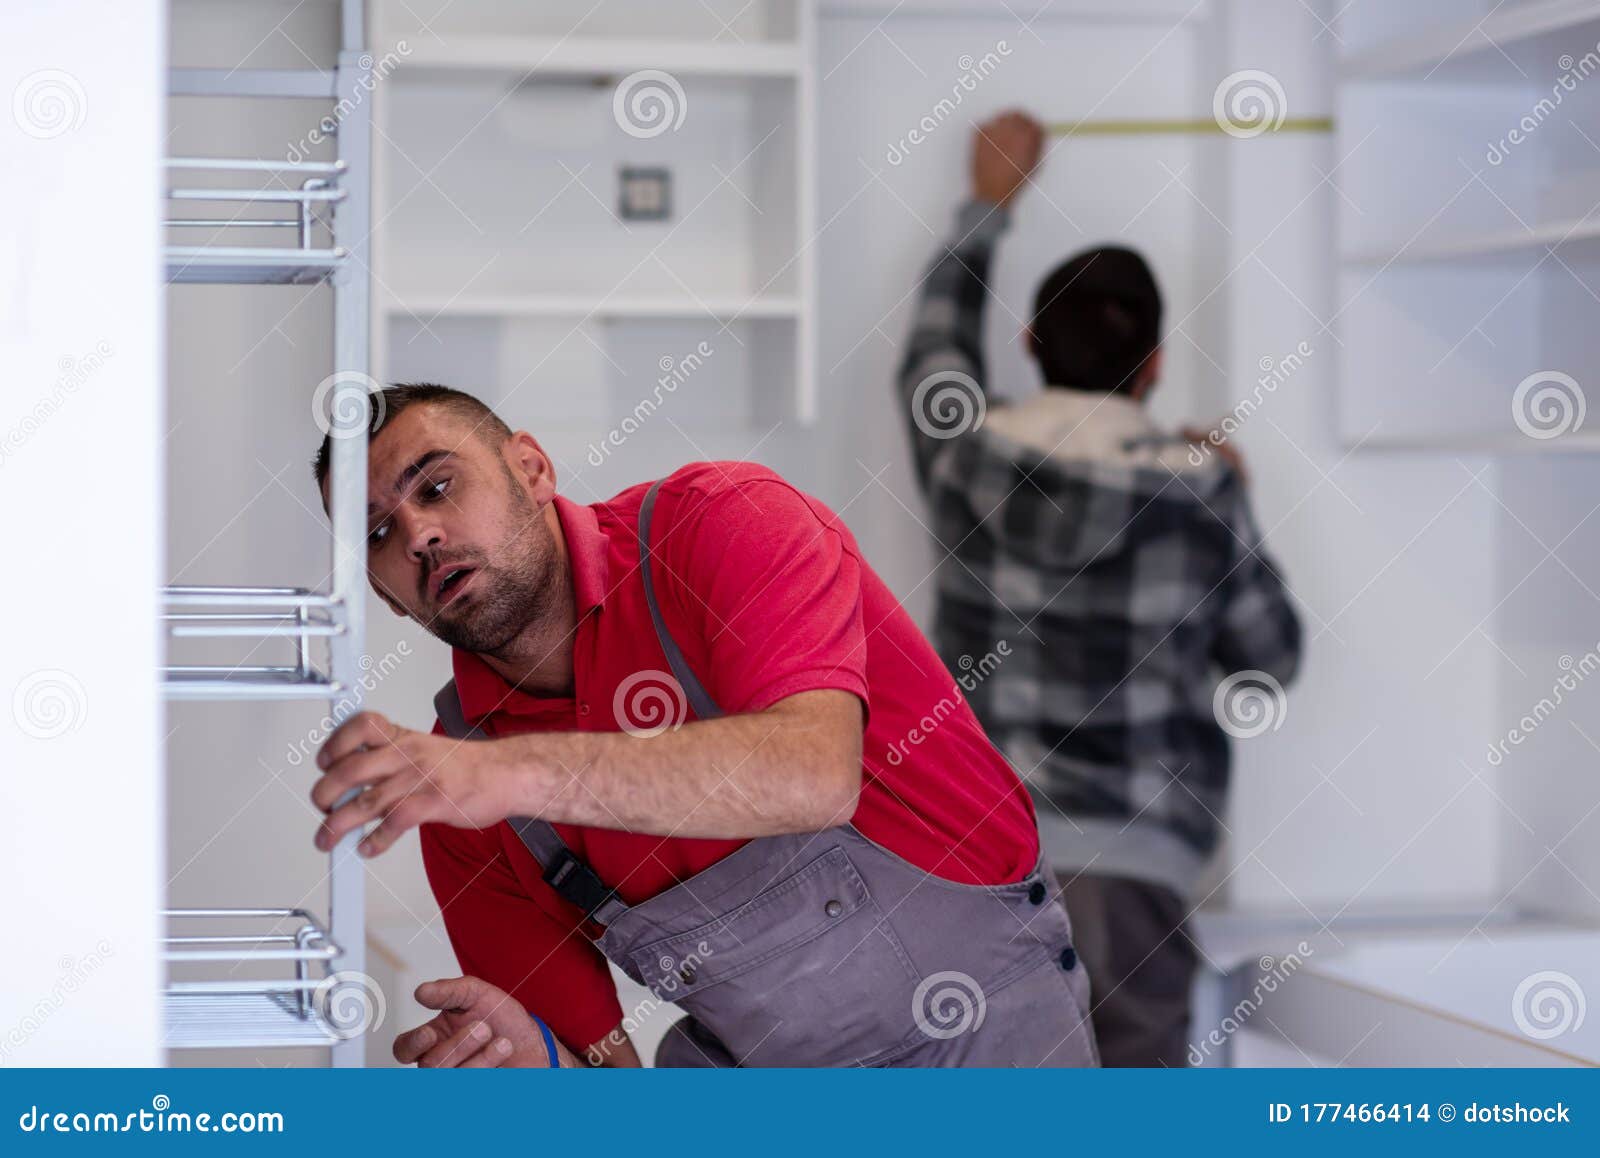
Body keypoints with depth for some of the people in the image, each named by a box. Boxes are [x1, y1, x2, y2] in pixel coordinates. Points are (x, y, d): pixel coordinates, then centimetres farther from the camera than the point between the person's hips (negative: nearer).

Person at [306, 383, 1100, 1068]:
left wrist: (519, 774, -42)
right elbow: (607, 1076, 1)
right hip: (751, 1061, 4)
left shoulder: (722, 521, -16)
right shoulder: (456, 784, -3)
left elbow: (816, 772, -35)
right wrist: (539, 1063, -22)